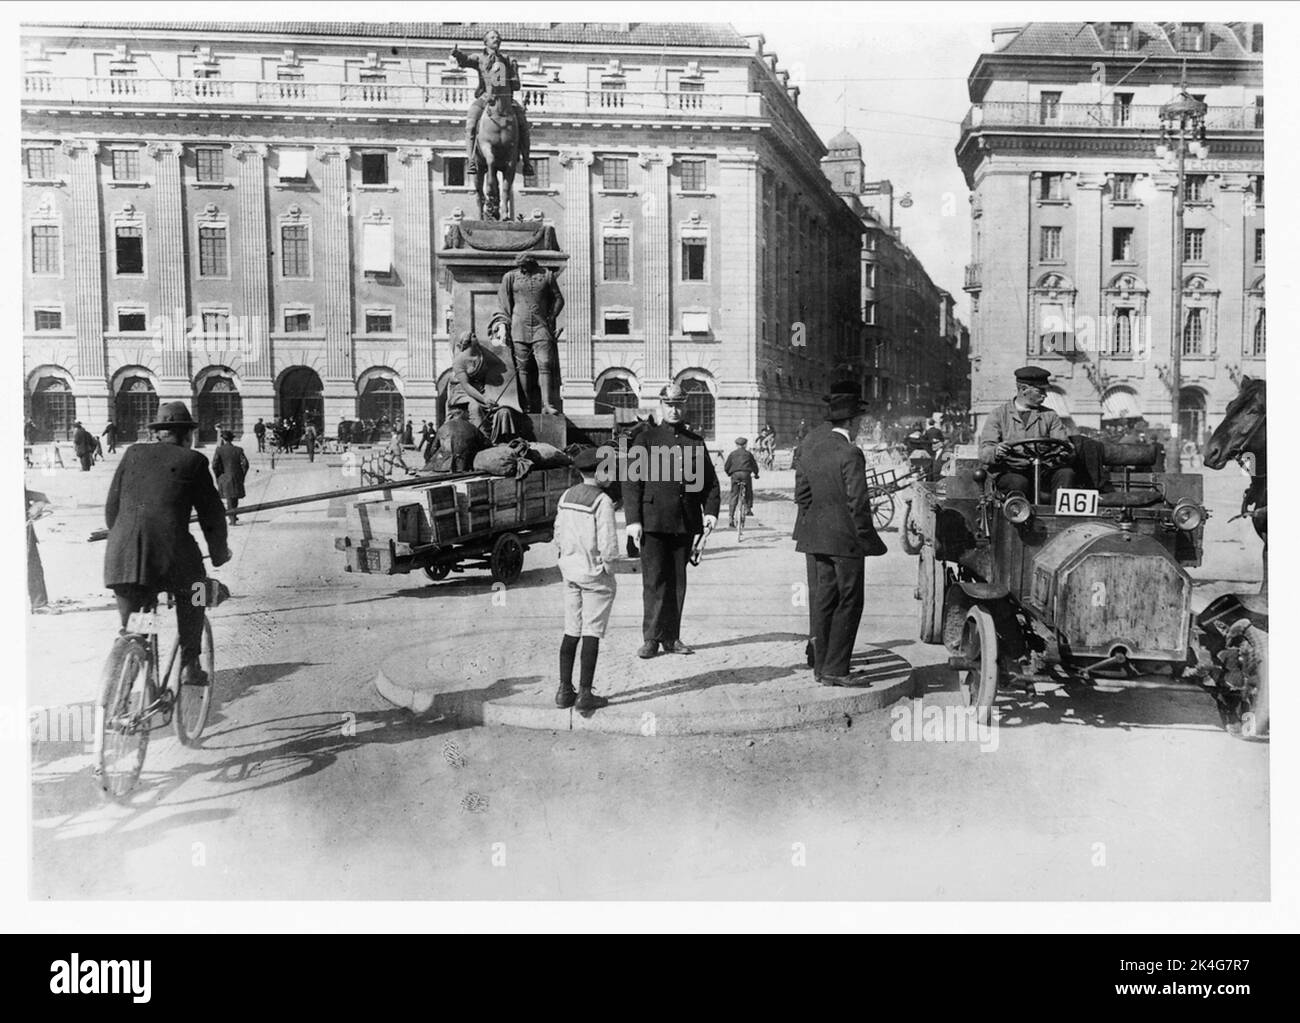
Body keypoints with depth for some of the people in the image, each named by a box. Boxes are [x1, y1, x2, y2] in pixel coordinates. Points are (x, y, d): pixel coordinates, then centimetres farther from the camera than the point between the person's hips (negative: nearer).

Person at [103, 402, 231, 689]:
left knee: (130, 622, 19)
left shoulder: (134, 453, 18)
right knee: (191, 597, 22)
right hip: (170, 547, -3)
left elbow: (111, 507, 19)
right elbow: (212, 513, 11)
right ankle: (189, 665, 18)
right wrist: (219, 553, 24)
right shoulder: (192, 461, 8)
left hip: (122, 552, 3)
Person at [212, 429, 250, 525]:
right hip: (236, 477, 1)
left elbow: (214, 465, -10)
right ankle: (233, 516, 30)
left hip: (225, 478, -1)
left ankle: (232, 519, 0)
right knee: (235, 497, 18)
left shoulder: (219, 450, -6)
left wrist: (218, 477, 2)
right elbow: (245, 464, -7)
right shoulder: (238, 450, -2)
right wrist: (242, 476, 4)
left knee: (229, 498, 5)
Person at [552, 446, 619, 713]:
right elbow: (608, 544, -19)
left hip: (570, 571, 6)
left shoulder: (566, 496, 5)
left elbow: (559, 535, 10)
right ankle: (585, 695, 2)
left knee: (571, 631, 13)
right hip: (595, 574, -6)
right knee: (592, 633, 0)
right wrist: (608, 569, -5)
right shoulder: (602, 501, -16)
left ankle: (564, 691, 16)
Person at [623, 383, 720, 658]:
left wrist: (711, 510, -1)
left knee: (678, 581, 8)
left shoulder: (696, 442, 13)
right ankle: (651, 639, 5)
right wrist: (633, 520, -10)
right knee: (654, 580, -3)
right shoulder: (645, 439, 3)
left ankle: (671, 637, 16)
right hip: (653, 520, -3)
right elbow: (631, 482, -2)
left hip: (685, 522, 3)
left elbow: (709, 481, 15)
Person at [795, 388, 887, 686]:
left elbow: (801, 493, 11)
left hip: (817, 534, 8)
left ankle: (820, 665, 20)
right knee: (849, 600, 1)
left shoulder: (810, 446, 7)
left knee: (825, 596, 14)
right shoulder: (850, 454, -16)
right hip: (845, 537, -8)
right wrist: (868, 539, -9)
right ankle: (834, 669, 1)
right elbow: (858, 503, -17)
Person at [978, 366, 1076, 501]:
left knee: (1066, 473, -27)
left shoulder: (1049, 415, 15)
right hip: (1009, 472, -3)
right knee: (1019, 483, -35)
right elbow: (984, 454, -4)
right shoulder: (999, 415, 6)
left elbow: (1065, 448, 5)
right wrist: (996, 452, -29)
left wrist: (1064, 453, -22)